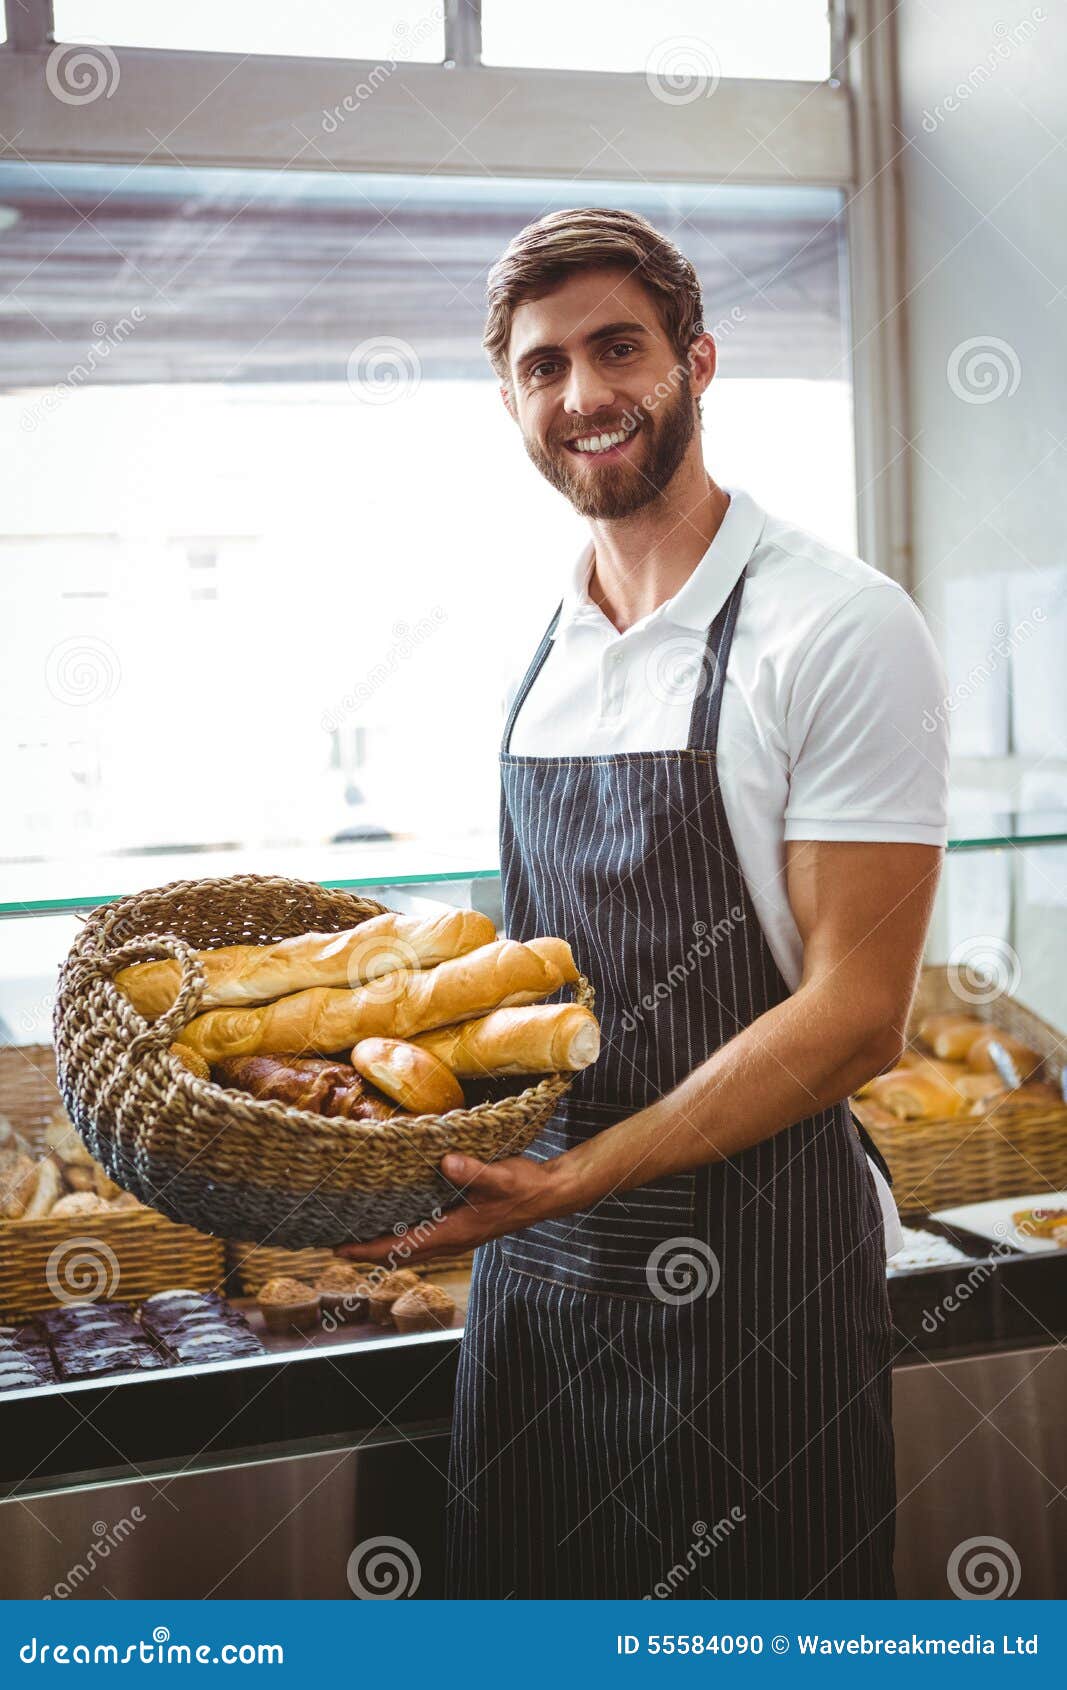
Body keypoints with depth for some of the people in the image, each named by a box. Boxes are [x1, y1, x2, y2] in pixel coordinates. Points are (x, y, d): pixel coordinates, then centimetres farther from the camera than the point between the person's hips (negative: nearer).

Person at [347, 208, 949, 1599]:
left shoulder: (840, 630, -13)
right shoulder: (545, 648, 9)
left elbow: (857, 1015, -16)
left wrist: (581, 1174, -22)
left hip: (749, 1258, -6)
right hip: (535, 1237, 6)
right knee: (518, 1590, 18)